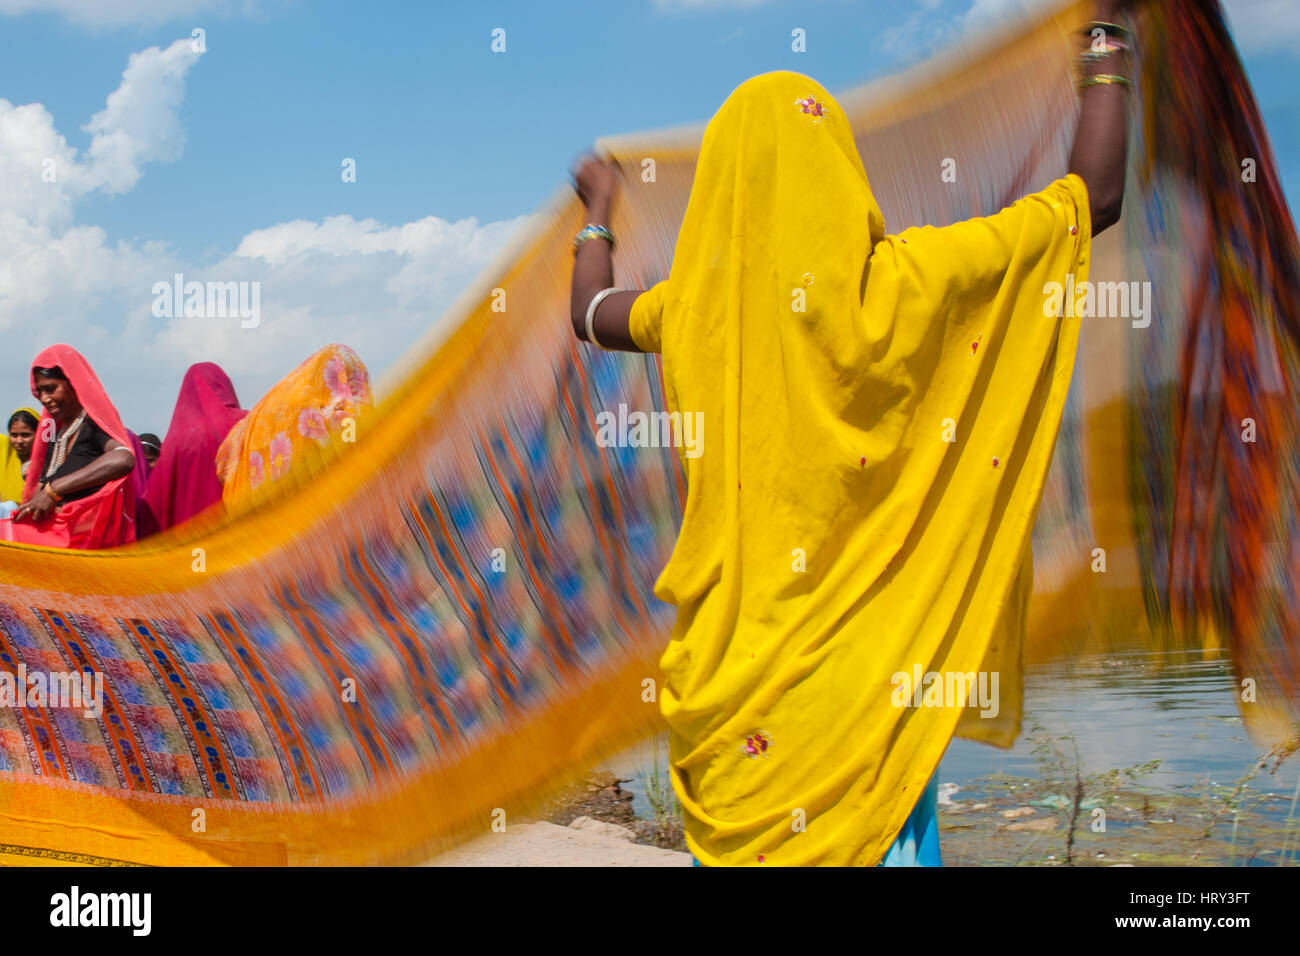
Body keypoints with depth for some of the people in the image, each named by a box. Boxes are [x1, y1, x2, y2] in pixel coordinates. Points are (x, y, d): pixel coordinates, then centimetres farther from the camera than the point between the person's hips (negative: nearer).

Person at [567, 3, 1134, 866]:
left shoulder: (696, 304, 0)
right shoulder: (902, 284, -11)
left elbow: (590, 312, 23)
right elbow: (1098, 194, -2)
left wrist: (598, 214, 42)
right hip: (861, 675, -4)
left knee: (740, 835, 15)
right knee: (872, 835, 6)